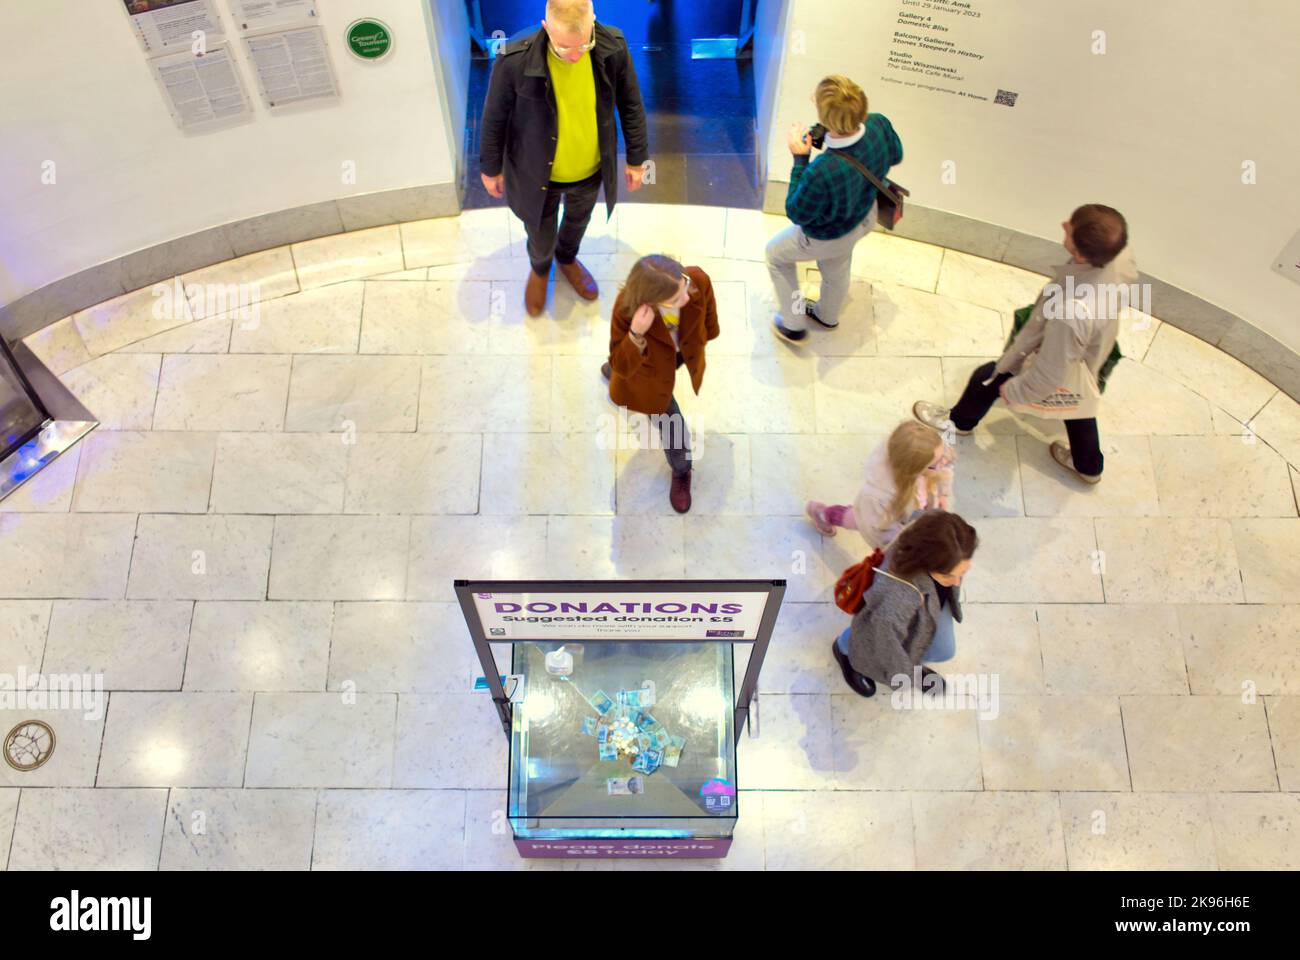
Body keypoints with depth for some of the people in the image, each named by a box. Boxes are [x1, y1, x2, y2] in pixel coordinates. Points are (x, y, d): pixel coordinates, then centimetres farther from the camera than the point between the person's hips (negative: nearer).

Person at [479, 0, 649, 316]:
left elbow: (631, 105, -7)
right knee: (541, 238, 22)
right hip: (538, 174, -2)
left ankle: (567, 258, 67)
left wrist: (636, 157, 3)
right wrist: (491, 168, -1)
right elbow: (495, 118, -14)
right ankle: (540, 268, 60)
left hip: (591, 170, 2)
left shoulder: (613, 47, -25)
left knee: (578, 222, 31)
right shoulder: (515, 61, -32)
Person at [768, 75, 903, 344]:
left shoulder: (822, 173, -49)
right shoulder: (879, 125, -30)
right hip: (865, 217, 6)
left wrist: (799, 159, -24)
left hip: (829, 236, -6)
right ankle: (828, 315, 67)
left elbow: (796, 213, -27)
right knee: (836, 268, 36)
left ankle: (794, 326, 42)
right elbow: (895, 156, -5)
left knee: (776, 253, 26)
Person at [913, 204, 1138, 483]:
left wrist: (1014, 391, -15)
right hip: (1092, 351, 6)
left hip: (1064, 378, -6)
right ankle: (1089, 467, 61)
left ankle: (959, 420, 53)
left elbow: (1050, 374, -34)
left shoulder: (1071, 313, -49)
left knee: (987, 378, 20)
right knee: (1077, 409, 34)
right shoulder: (1121, 254, -29)